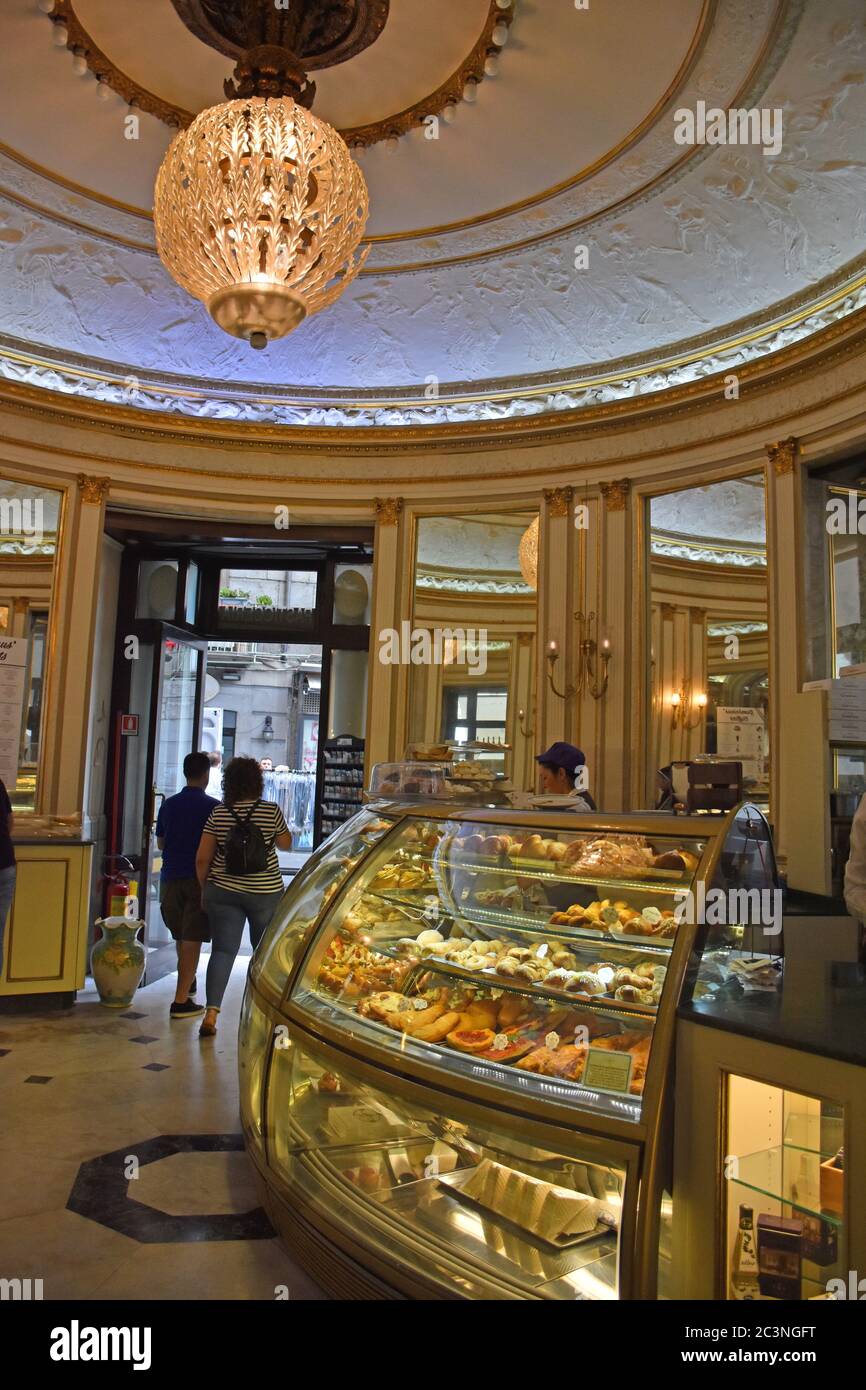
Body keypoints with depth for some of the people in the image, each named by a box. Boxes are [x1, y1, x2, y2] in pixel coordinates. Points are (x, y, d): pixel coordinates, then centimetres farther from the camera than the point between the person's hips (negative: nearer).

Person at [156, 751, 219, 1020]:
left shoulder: (168, 805, 5)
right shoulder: (213, 807, -9)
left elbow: (160, 843, 14)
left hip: (171, 877, 5)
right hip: (199, 879, -5)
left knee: (180, 936, 21)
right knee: (192, 939, -2)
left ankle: (187, 982, 39)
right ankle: (181, 1000, -5)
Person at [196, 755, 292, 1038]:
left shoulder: (218, 813, -2)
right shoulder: (271, 811, -7)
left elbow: (202, 859, 0)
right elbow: (285, 844, 8)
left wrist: (204, 888, 13)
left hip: (223, 892, 1)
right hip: (265, 893, -1)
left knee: (222, 950, 4)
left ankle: (211, 1012, -7)